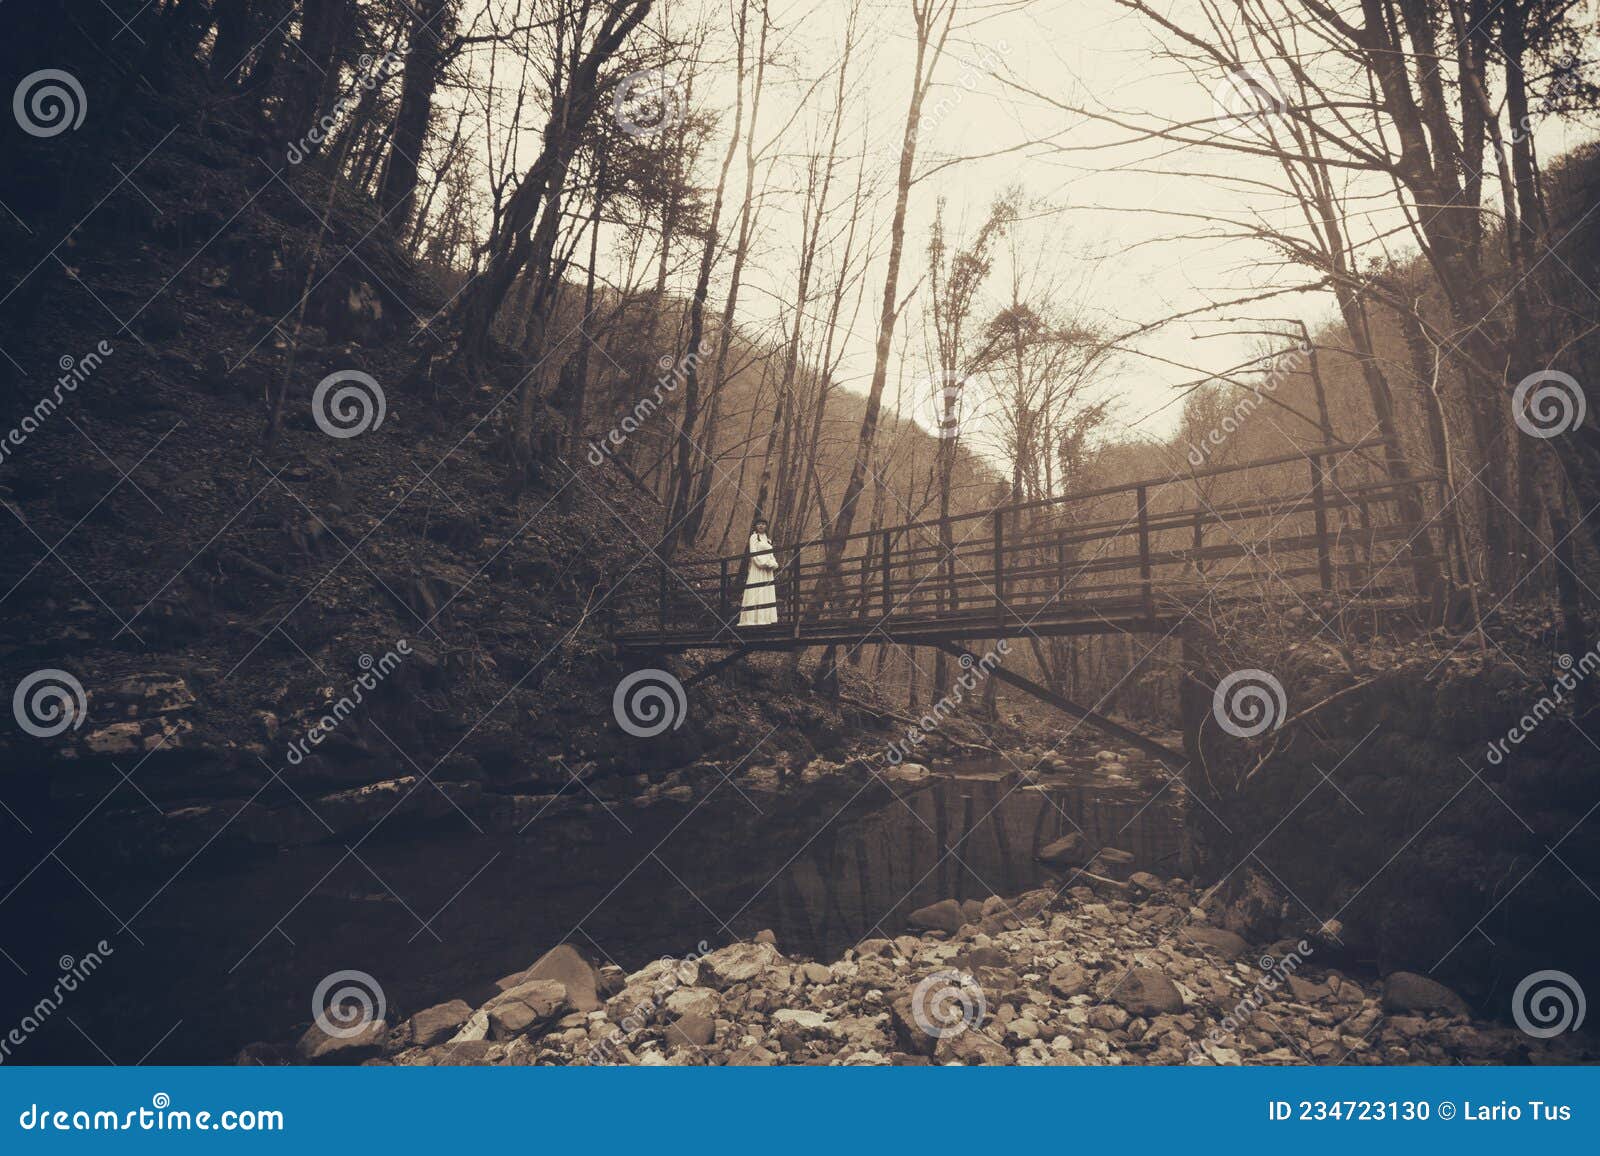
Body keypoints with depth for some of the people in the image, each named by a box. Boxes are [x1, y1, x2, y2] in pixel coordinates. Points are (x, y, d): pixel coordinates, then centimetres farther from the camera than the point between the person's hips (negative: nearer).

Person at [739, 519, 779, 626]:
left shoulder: (768, 539, 21)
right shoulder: (754, 537, 2)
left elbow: (771, 555, 17)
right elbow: (753, 553, -9)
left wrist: (772, 564, -3)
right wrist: (762, 564, -17)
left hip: (768, 571, 7)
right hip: (757, 569, -7)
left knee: (767, 595, 1)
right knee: (757, 594, -12)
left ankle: (766, 618, 0)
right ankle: (755, 618, -16)